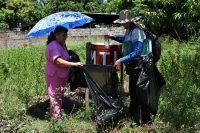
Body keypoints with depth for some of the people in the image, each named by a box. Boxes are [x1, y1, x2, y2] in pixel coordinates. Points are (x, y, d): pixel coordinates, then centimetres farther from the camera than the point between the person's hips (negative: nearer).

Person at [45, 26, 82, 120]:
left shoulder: (62, 44, 9)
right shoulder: (53, 46, -23)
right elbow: (59, 61, -35)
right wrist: (74, 64, -35)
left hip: (61, 76, 10)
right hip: (54, 76, -10)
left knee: (60, 97, 18)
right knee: (55, 97, -4)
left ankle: (57, 115, 32)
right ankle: (56, 118, 5)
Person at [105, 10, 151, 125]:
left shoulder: (137, 31, -20)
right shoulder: (129, 31, 9)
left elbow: (137, 52, -26)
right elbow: (125, 39, 32)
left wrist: (121, 60, -28)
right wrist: (112, 37, 19)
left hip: (138, 66, -10)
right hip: (132, 66, 10)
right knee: (133, 91, 19)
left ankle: (145, 120, 11)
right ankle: (133, 116, 35)